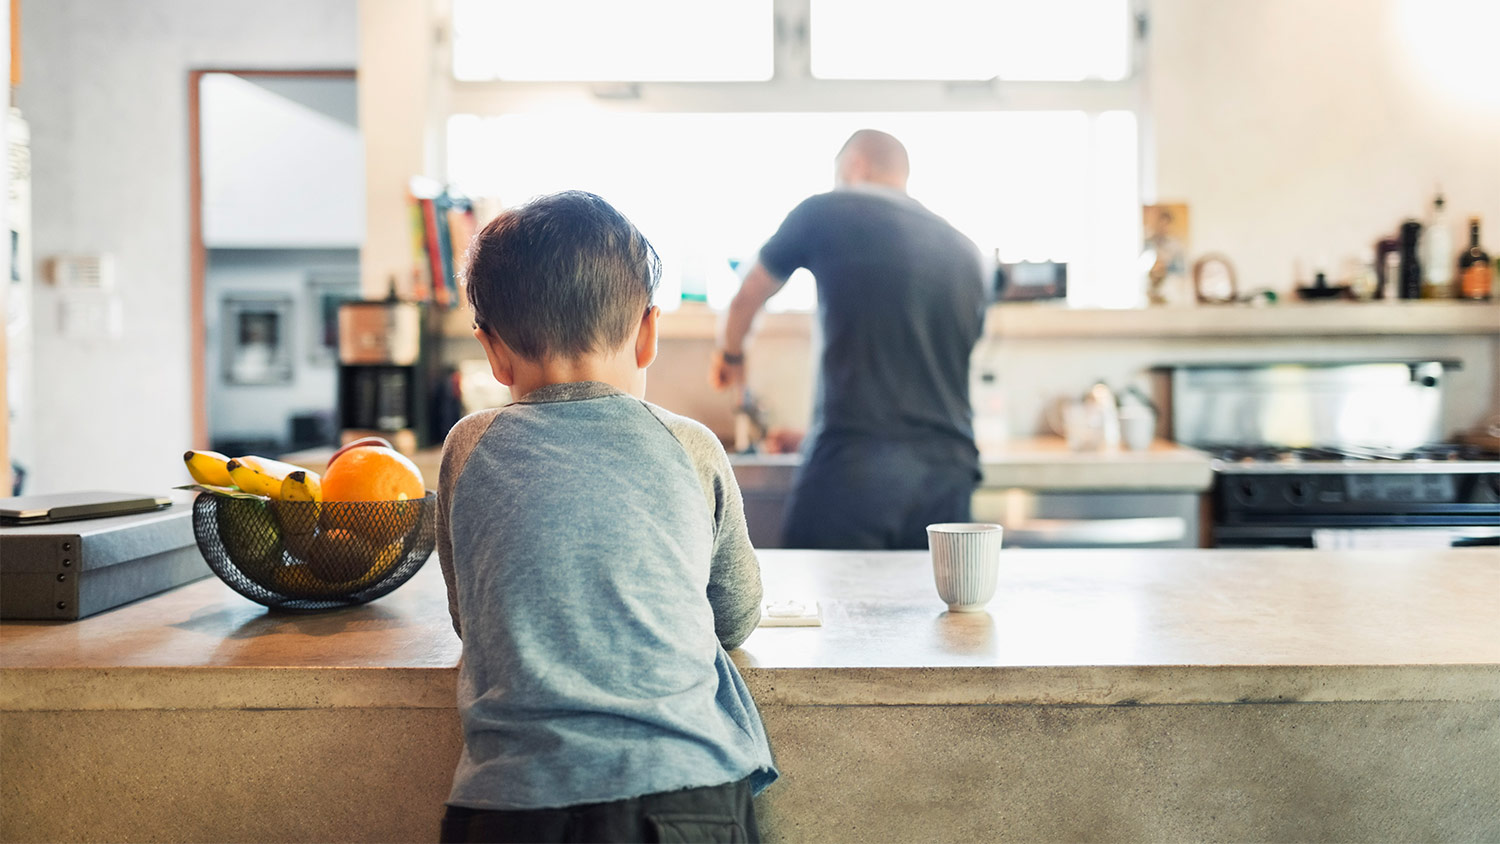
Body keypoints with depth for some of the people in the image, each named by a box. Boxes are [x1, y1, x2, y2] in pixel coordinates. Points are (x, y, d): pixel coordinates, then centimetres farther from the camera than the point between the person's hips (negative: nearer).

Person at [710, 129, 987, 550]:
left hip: (854, 467, -5)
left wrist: (729, 353, 42)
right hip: (949, 472, 5)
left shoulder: (826, 213, 5)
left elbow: (746, 298, 19)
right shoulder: (966, 253, 19)